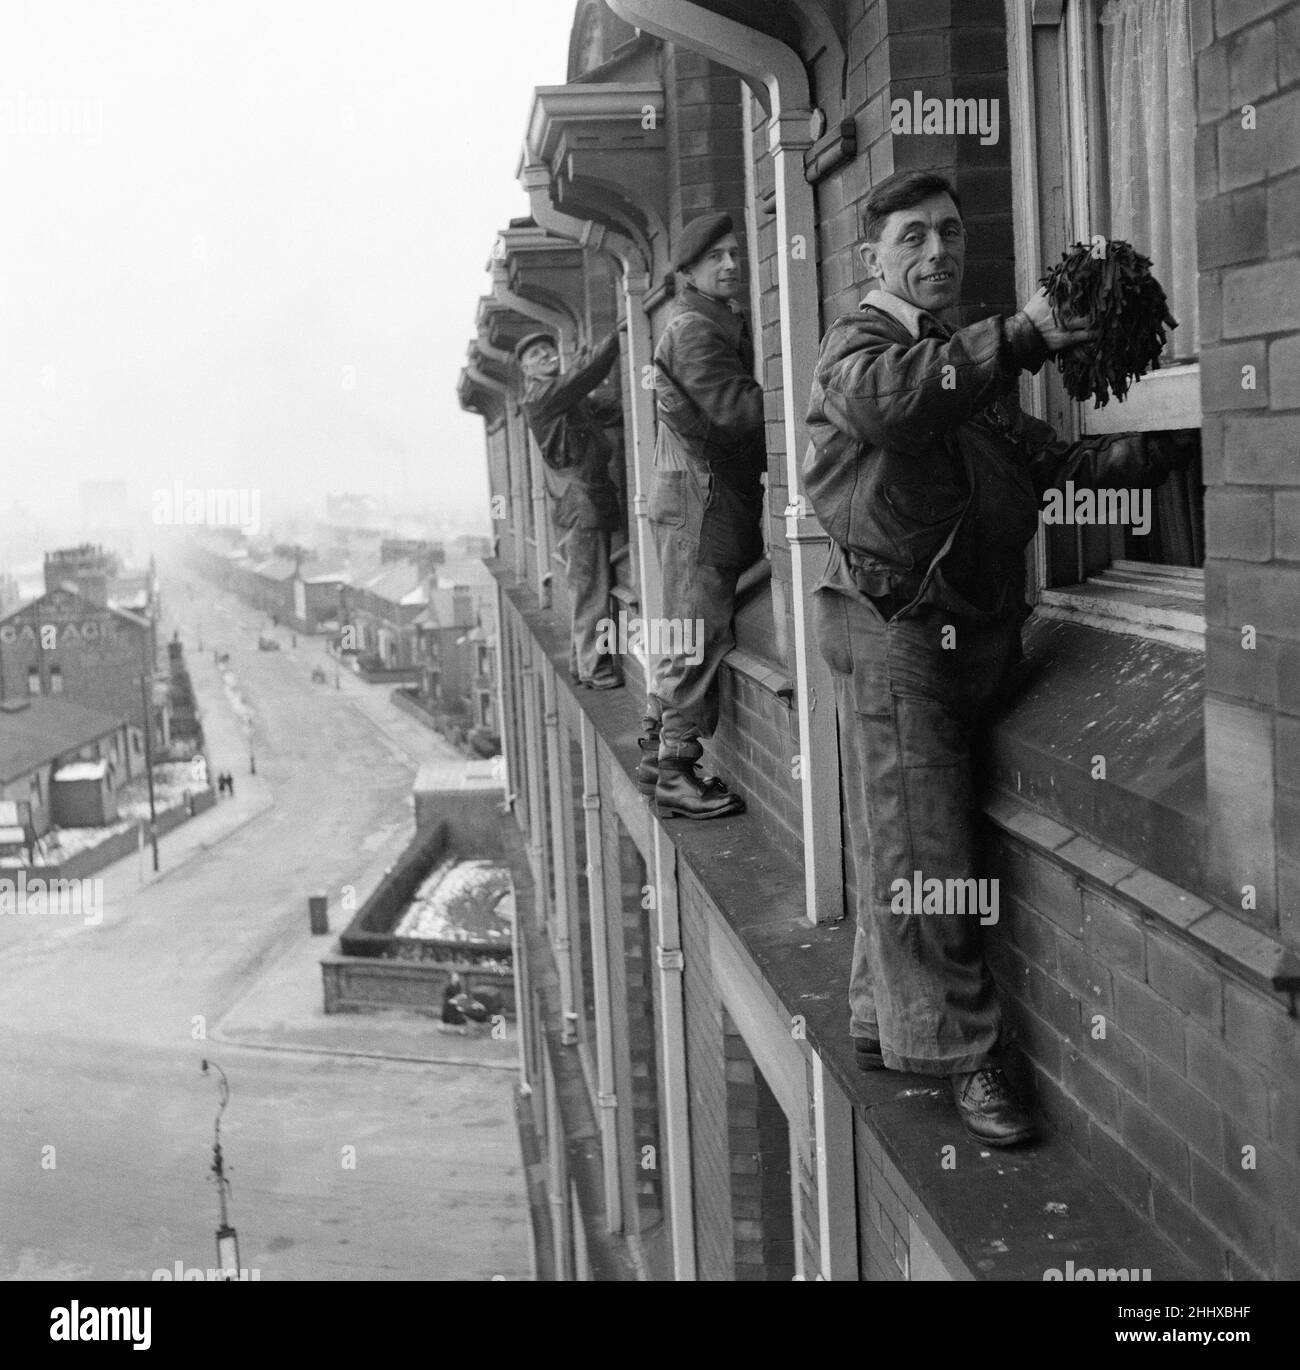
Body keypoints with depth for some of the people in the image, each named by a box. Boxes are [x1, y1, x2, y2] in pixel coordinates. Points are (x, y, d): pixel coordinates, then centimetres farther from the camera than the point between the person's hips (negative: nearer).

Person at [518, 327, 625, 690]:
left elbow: (610, 411, 17)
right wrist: (617, 338, -16)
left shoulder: (573, 398, 20)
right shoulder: (540, 397, -7)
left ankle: (582, 661, 20)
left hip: (591, 501, 9)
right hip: (578, 502, -9)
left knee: (591, 589, 13)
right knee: (591, 589, -8)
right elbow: (584, 373, -18)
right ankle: (595, 669, -5)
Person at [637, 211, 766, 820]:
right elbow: (737, 409, -21)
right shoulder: (693, 329, -12)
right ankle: (677, 775, -3)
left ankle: (658, 757, 23)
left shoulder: (722, 322, 20)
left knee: (685, 637, 15)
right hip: (700, 502, -10)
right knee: (699, 639, -8)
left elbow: (739, 405, 18)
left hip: (723, 499, 10)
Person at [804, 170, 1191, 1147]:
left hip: (980, 632, 8)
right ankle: (964, 1055, 5)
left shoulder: (973, 361, 21)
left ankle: (882, 1021, 26)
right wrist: (1020, 337, -32)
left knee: (901, 849, 14)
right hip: (898, 633, -7)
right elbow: (888, 398, -29)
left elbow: (1050, 461, 20)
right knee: (922, 854, -3)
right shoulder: (859, 343, -4)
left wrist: (1159, 450, 6)